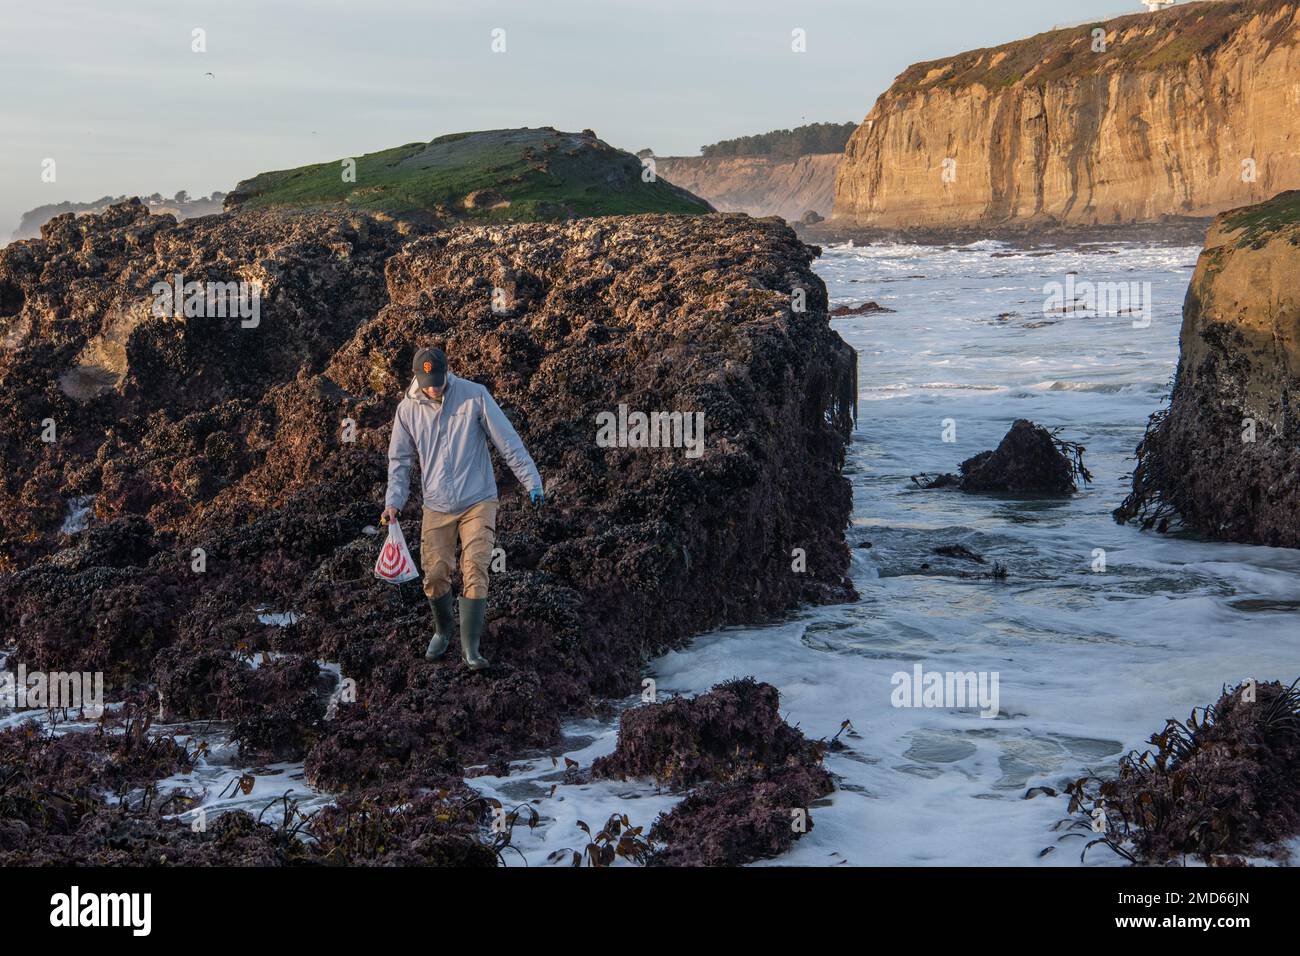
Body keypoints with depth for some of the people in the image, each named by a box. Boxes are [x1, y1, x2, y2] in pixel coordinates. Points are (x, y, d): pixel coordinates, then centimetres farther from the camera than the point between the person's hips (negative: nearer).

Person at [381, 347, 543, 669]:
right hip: (437, 507, 2)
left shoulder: (474, 395, -8)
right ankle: (442, 631, 29)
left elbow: (508, 442, -6)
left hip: (478, 501, -2)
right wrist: (393, 501, -3)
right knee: (435, 575, 2)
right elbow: (400, 459, 9)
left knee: (475, 571, -10)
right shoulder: (407, 409, 0)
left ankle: (470, 646, -4)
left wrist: (532, 482, -7)